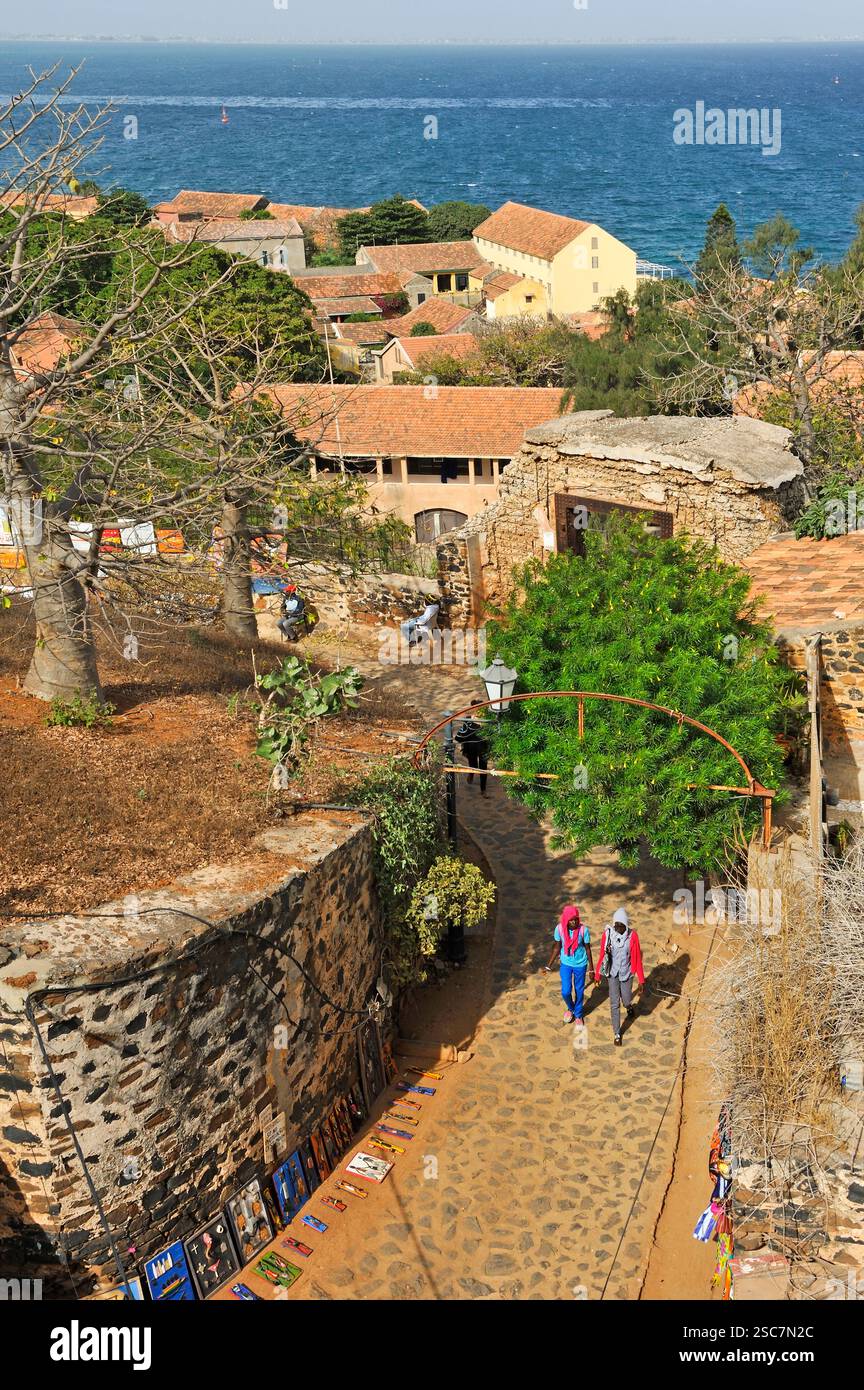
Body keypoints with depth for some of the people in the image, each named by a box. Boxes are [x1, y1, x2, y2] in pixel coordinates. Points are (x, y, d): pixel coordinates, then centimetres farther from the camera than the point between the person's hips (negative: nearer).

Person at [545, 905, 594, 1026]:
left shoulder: (583, 930, -23)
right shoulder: (559, 929, -18)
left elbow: (588, 949, -10)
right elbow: (557, 948, -4)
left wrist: (591, 969, -2)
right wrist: (549, 966, 1)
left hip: (580, 965, -1)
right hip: (566, 964, 1)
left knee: (579, 991, 14)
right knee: (565, 991, 3)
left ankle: (578, 1015, 40)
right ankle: (570, 1008, 37)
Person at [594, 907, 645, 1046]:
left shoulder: (632, 936, -20)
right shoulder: (608, 934, -17)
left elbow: (637, 958, -12)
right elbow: (602, 955, -6)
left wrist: (641, 979, -7)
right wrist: (597, 974, 3)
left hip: (627, 973, 0)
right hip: (612, 973, 0)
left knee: (626, 1000, 15)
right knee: (614, 1004, 6)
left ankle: (629, 1006, 55)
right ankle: (617, 1034, 24)